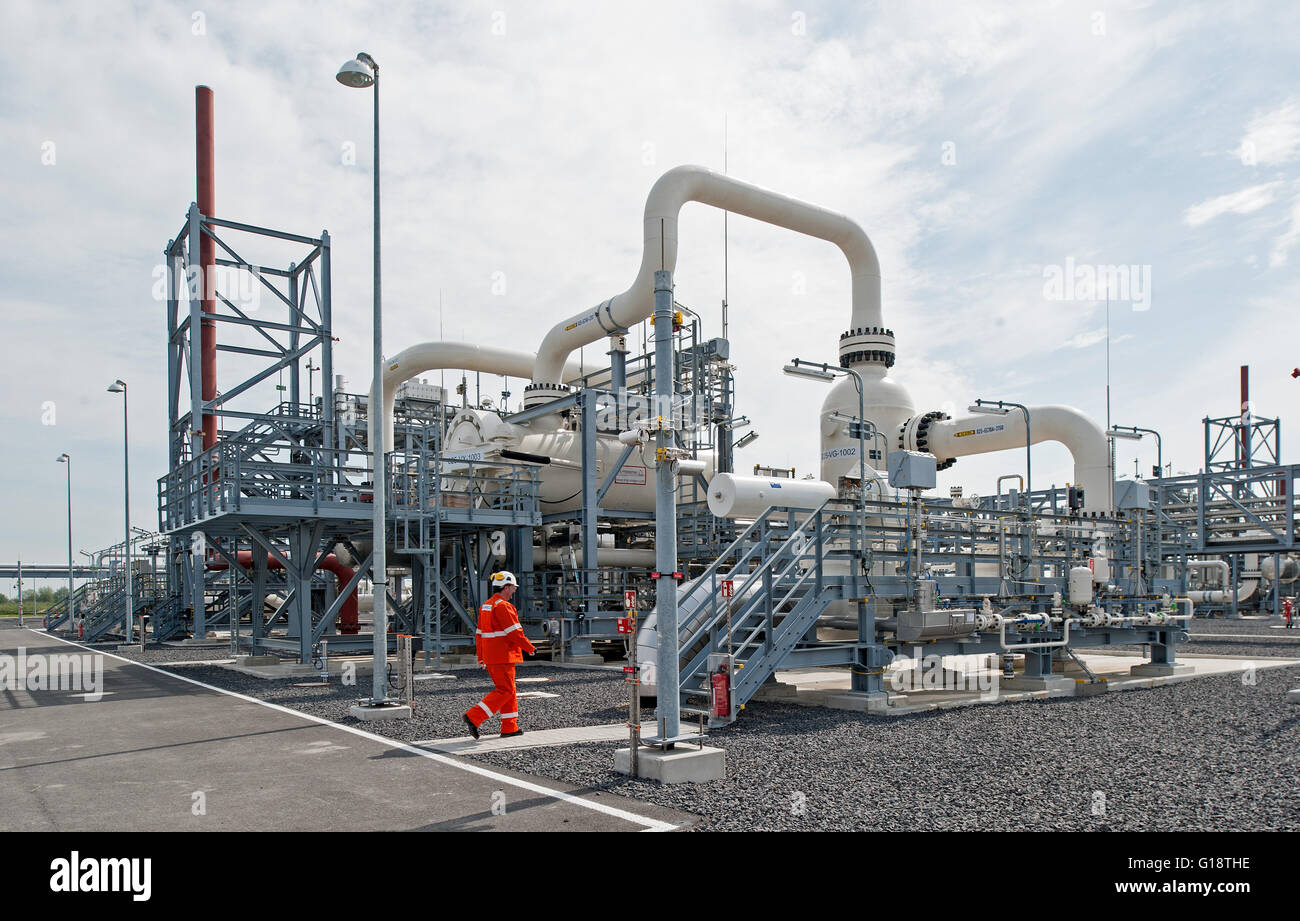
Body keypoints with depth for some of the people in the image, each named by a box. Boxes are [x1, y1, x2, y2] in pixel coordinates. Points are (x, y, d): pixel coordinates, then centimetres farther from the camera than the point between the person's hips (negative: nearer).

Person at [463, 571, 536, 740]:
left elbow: (479, 634, 18)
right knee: (504, 691, -6)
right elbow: (514, 632, -17)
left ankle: (510, 727, 14)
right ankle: (473, 717, -12)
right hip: (503, 656, -10)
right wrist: (530, 648, -5)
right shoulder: (503, 606, -15)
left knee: (508, 690, 13)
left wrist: (481, 657, 23)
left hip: (490, 656, 10)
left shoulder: (485, 606, 15)